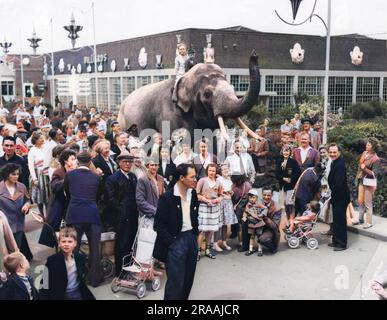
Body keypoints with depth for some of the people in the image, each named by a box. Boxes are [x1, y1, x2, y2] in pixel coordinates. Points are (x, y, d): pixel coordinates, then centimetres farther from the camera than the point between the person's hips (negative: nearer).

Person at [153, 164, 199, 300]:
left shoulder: (193, 193, 3)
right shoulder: (167, 197, -16)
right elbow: (159, 226, -13)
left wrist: (195, 234, 10)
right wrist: (172, 242, -13)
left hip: (191, 237, 6)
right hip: (175, 241, -6)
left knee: (188, 279, 13)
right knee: (175, 281, -2)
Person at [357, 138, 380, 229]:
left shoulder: (375, 159, -18)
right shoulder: (364, 153, 2)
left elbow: (374, 174, -20)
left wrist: (365, 169, -25)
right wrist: (359, 177, 15)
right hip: (361, 181, 7)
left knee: (368, 203, 0)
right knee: (360, 201, 16)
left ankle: (369, 222, 12)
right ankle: (361, 219, 31)